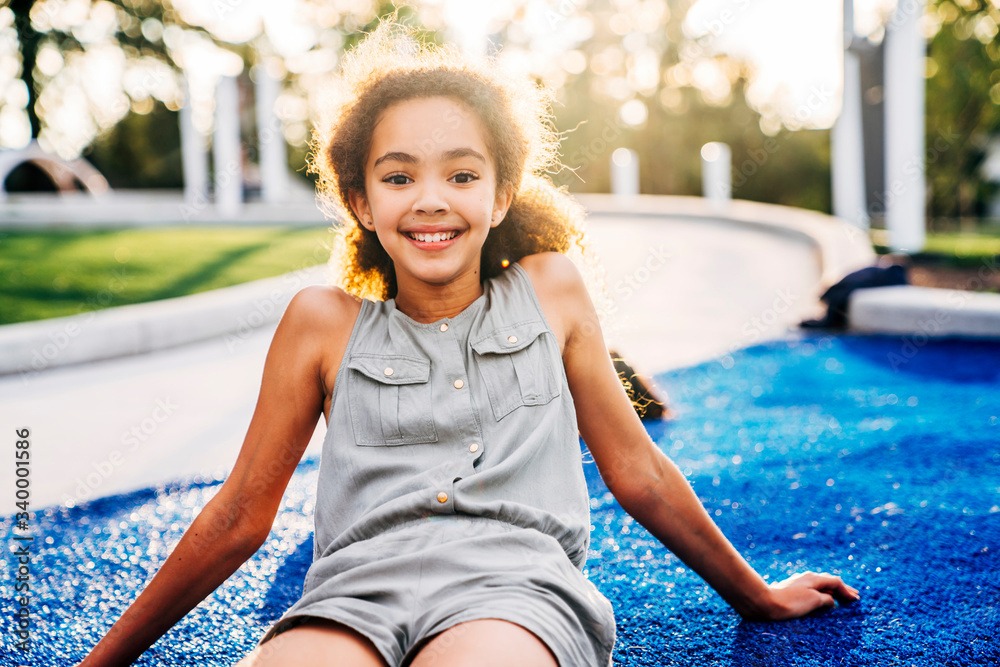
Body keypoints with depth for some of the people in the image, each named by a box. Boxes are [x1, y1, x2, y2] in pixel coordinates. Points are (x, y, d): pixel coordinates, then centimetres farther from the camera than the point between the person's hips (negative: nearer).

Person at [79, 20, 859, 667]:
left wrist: (758, 596, 31)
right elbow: (241, 514, 19)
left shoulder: (551, 291, 15)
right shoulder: (324, 322, 13)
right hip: (356, 588, 1)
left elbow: (638, 472, 23)